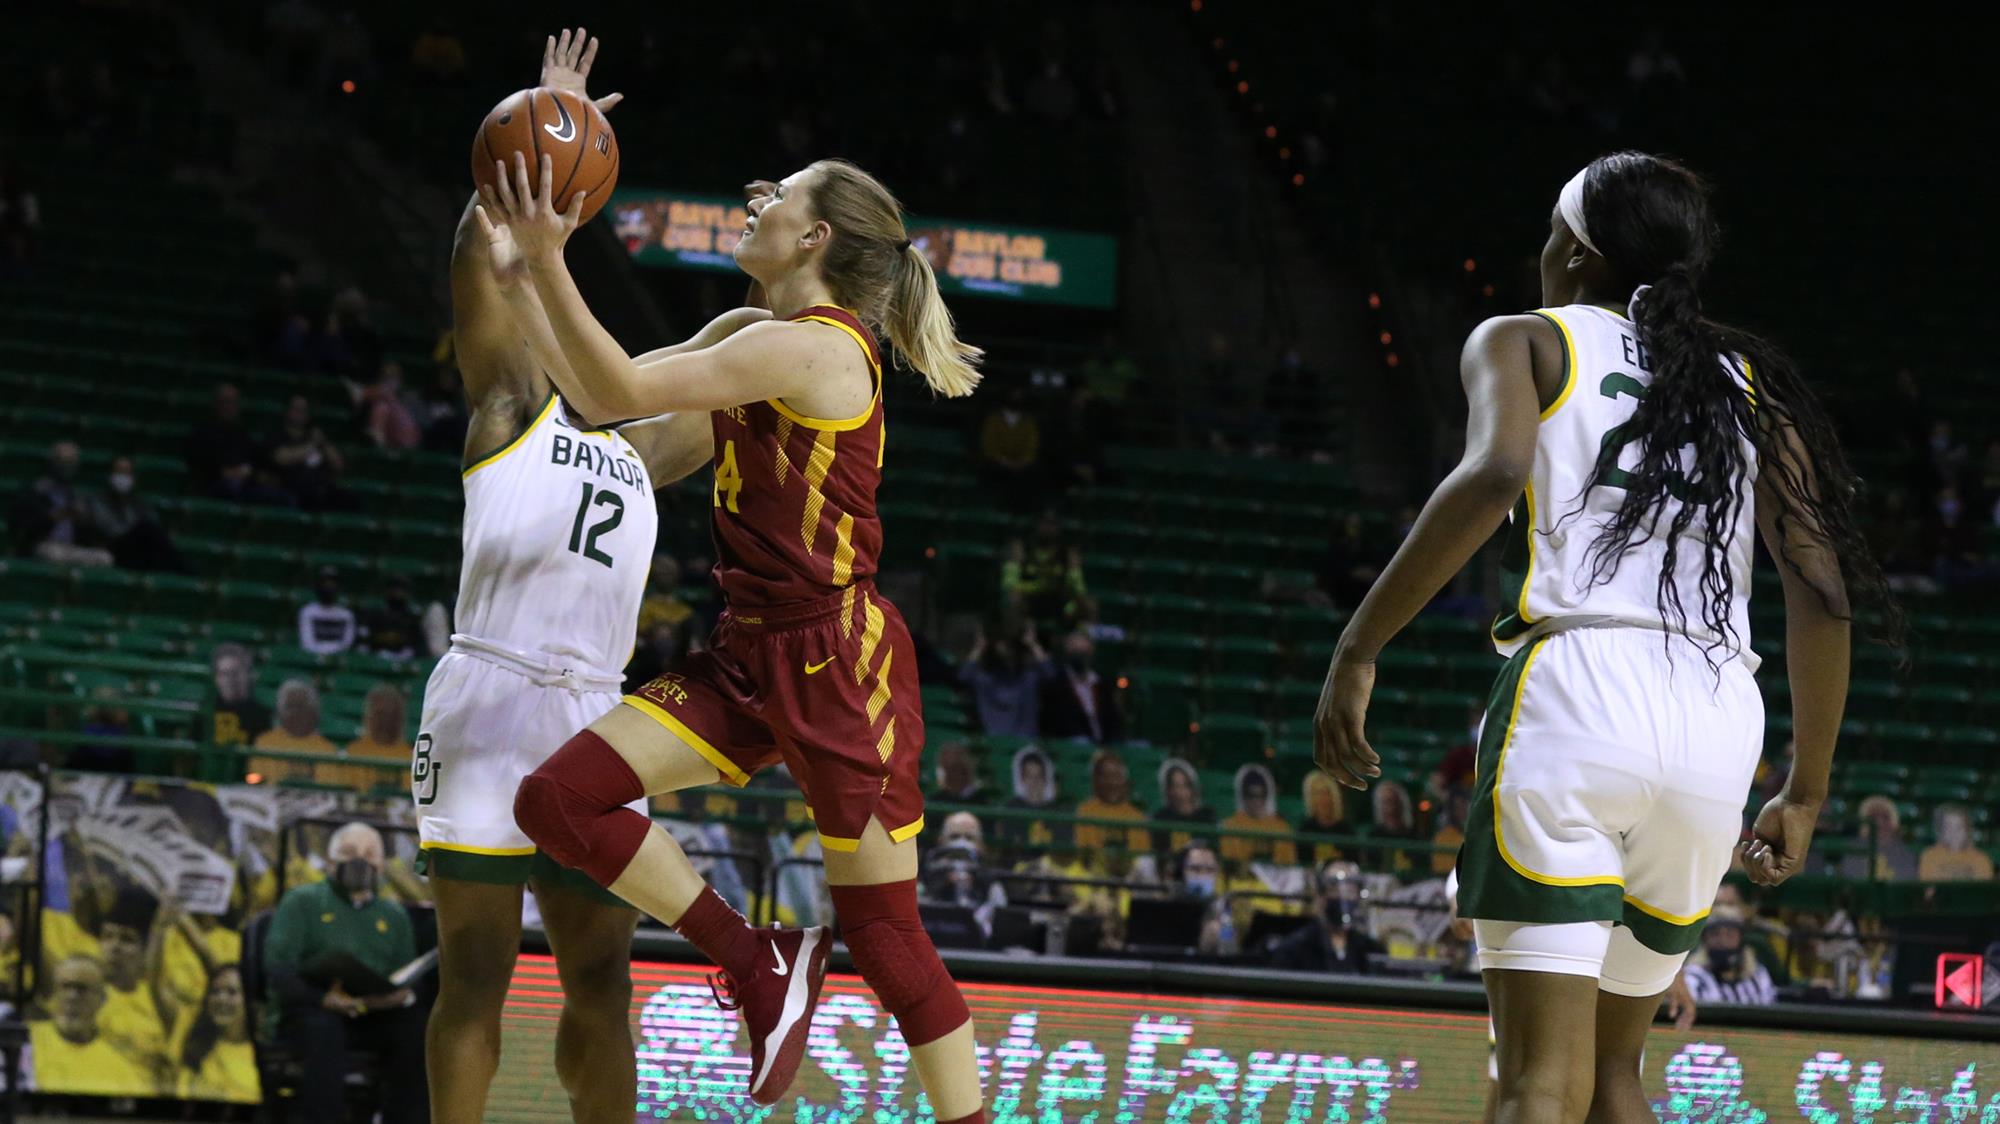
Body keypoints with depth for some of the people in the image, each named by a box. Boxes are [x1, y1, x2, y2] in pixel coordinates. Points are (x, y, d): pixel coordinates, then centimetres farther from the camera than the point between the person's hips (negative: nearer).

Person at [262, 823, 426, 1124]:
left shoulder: (394, 915, 24)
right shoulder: (302, 901, 12)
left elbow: (409, 979, 18)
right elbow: (277, 965, -3)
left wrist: (405, 994, -11)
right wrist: (323, 998, -23)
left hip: (376, 1017, 3)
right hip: (311, 1011, -3)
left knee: (415, 1029, -28)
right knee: (324, 1031, -38)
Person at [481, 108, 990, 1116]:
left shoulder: (809, 346, -16)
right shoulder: (768, 350, 13)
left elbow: (619, 393, -21)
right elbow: (609, 395, 15)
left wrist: (548, 261, -22)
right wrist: (519, 277, 13)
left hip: (837, 664, -9)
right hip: (751, 657, 9)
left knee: (886, 940, -3)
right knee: (559, 798, -6)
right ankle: (759, 966, 3)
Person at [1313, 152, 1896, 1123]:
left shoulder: (1524, 343, 11)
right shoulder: (1747, 382, 23)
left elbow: (1494, 474, -12)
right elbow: (1825, 590, 13)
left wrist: (1356, 651, -11)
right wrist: (1806, 796, 19)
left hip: (1576, 688, -5)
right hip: (1722, 718, 5)